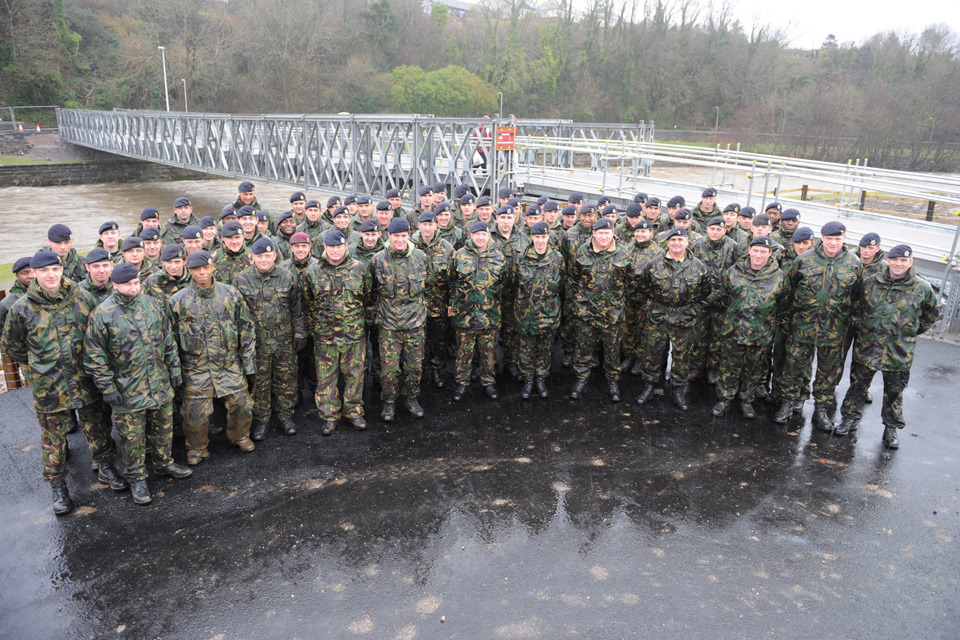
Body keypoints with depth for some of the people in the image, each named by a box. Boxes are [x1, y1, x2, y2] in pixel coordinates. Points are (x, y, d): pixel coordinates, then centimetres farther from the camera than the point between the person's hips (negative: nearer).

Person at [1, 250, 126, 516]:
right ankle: (58, 486, 26)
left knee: (98, 428, 14)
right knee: (53, 437, 10)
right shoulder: (22, 309, -7)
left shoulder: (83, 299, -3)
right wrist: (36, 367, 7)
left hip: (87, 381, 1)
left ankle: (105, 468, 35)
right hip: (48, 387, -1)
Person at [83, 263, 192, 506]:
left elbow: (168, 339, 12)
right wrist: (107, 388, -11)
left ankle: (164, 463, 39)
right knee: (132, 436, 7)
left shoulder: (151, 304, 3)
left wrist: (174, 369, 11)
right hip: (127, 391, -4)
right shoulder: (102, 314, -12)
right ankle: (136, 478, 24)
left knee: (163, 428, 18)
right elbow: (95, 357, -9)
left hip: (161, 384, 5)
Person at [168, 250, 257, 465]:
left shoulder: (231, 294, 0)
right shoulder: (178, 301, -3)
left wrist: (249, 366, 3)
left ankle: (240, 436, 35)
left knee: (241, 405, 6)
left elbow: (246, 331, 4)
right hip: (196, 368, -1)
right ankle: (196, 448, 29)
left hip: (230, 364, 1)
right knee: (196, 413, 3)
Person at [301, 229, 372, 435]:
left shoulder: (360, 268, -1)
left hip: (354, 333, 0)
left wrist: (361, 319, 10)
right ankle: (329, 415, 21)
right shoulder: (312, 273, -1)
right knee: (326, 376, 7)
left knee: (354, 374, 8)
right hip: (324, 334, 0)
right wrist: (313, 327, 8)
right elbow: (307, 303, 8)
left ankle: (354, 412, 24)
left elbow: (368, 297, 9)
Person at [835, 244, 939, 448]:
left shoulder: (922, 288, -6)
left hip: (899, 352, -1)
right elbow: (858, 307, 13)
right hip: (866, 346, 1)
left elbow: (931, 315, 11)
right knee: (858, 385, 12)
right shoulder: (871, 281, -2)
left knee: (894, 392, 12)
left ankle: (891, 429, 27)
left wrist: (910, 332, 9)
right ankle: (850, 418, 29)